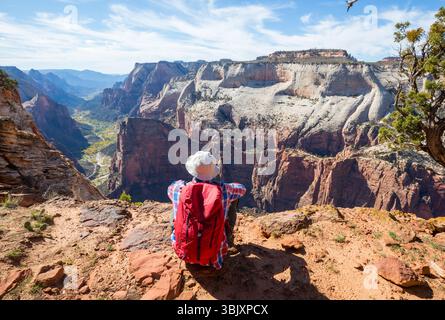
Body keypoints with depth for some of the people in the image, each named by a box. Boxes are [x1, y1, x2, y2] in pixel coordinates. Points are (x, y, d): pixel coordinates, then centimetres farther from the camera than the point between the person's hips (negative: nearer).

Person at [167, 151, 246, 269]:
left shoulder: (179, 189, -16)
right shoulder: (223, 190, -18)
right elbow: (242, 188, 6)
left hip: (184, 252, 1)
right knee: (233, 198, 12)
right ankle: (228, 239, 37)